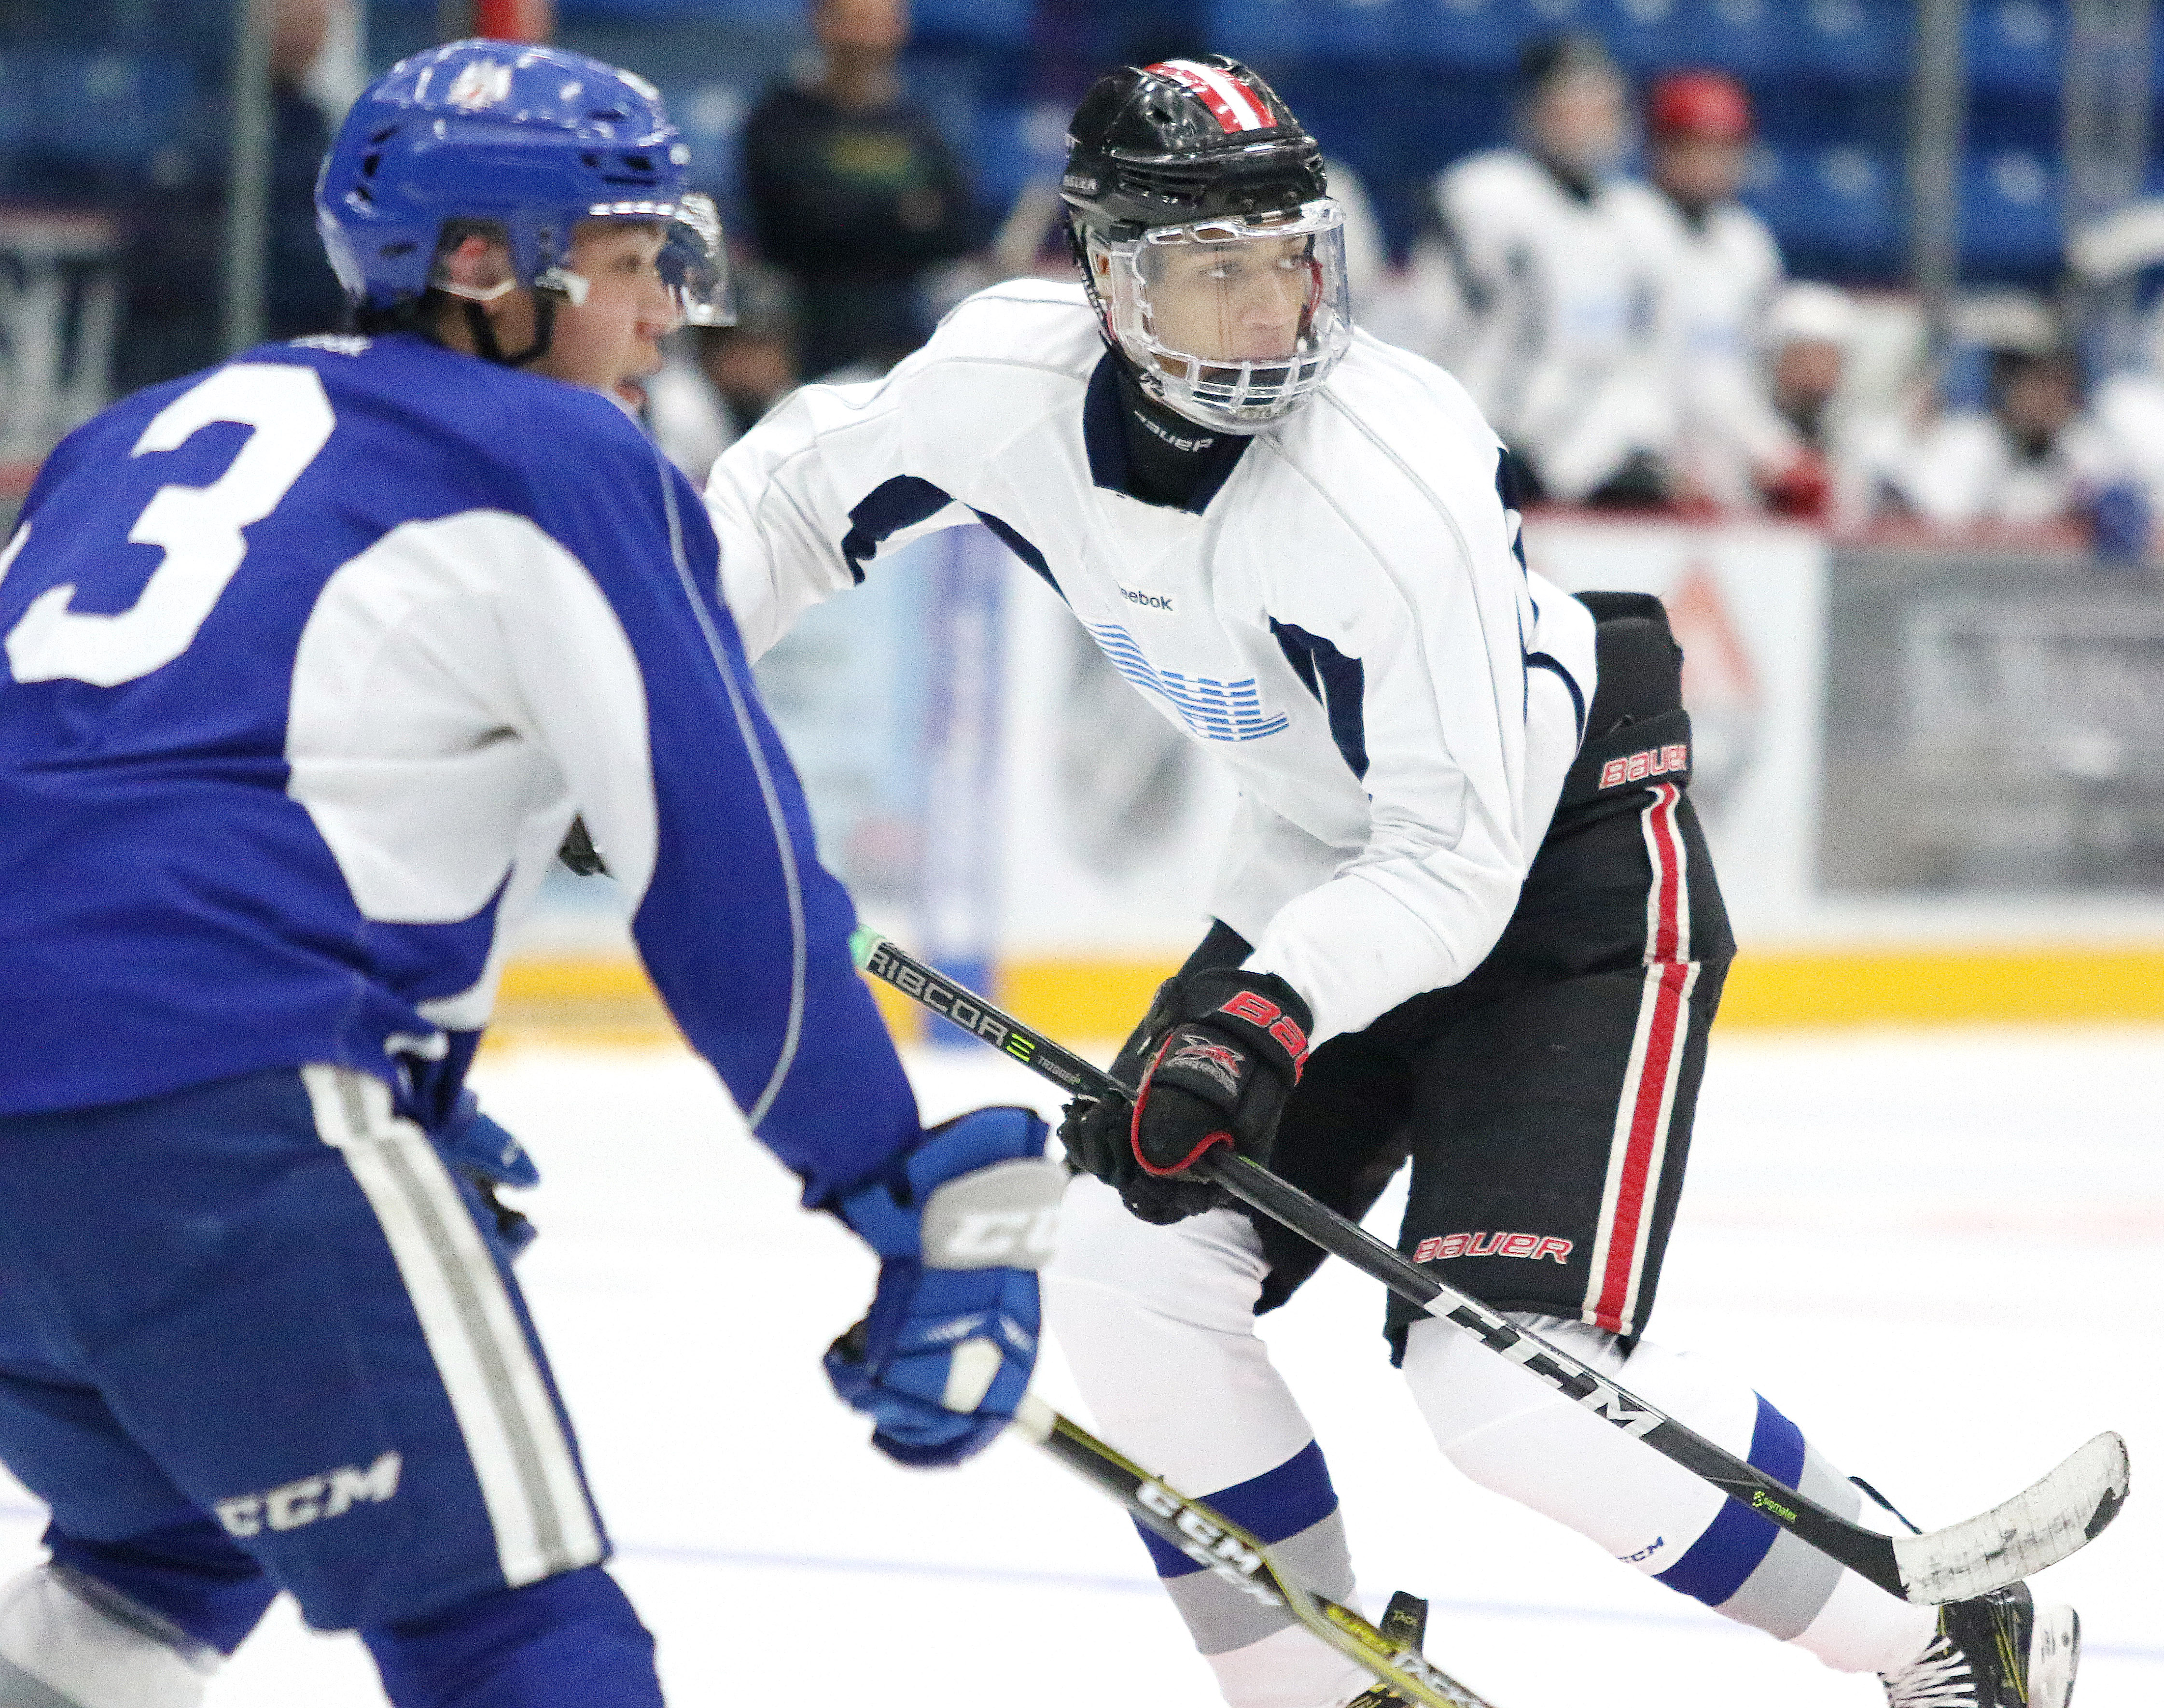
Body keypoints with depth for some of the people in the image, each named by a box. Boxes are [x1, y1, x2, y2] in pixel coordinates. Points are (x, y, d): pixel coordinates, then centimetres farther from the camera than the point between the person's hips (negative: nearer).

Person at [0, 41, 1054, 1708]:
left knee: (187, 1525, 32)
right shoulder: (564, 462, 5)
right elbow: (731, 877, 0)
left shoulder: (148, 431, 26)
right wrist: (938, 1201, 6)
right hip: (217, 1100, -8)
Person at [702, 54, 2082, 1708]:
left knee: (1513, 1375, -19)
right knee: (1129, 1277, -6)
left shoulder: (1394, 478, -31)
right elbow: (796, 490, 8)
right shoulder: (1009, 384, -13)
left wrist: (1269, 1016, -43)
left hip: (1572, 879, -7)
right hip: (1324, 880, 7)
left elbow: (1454, 861, -30)